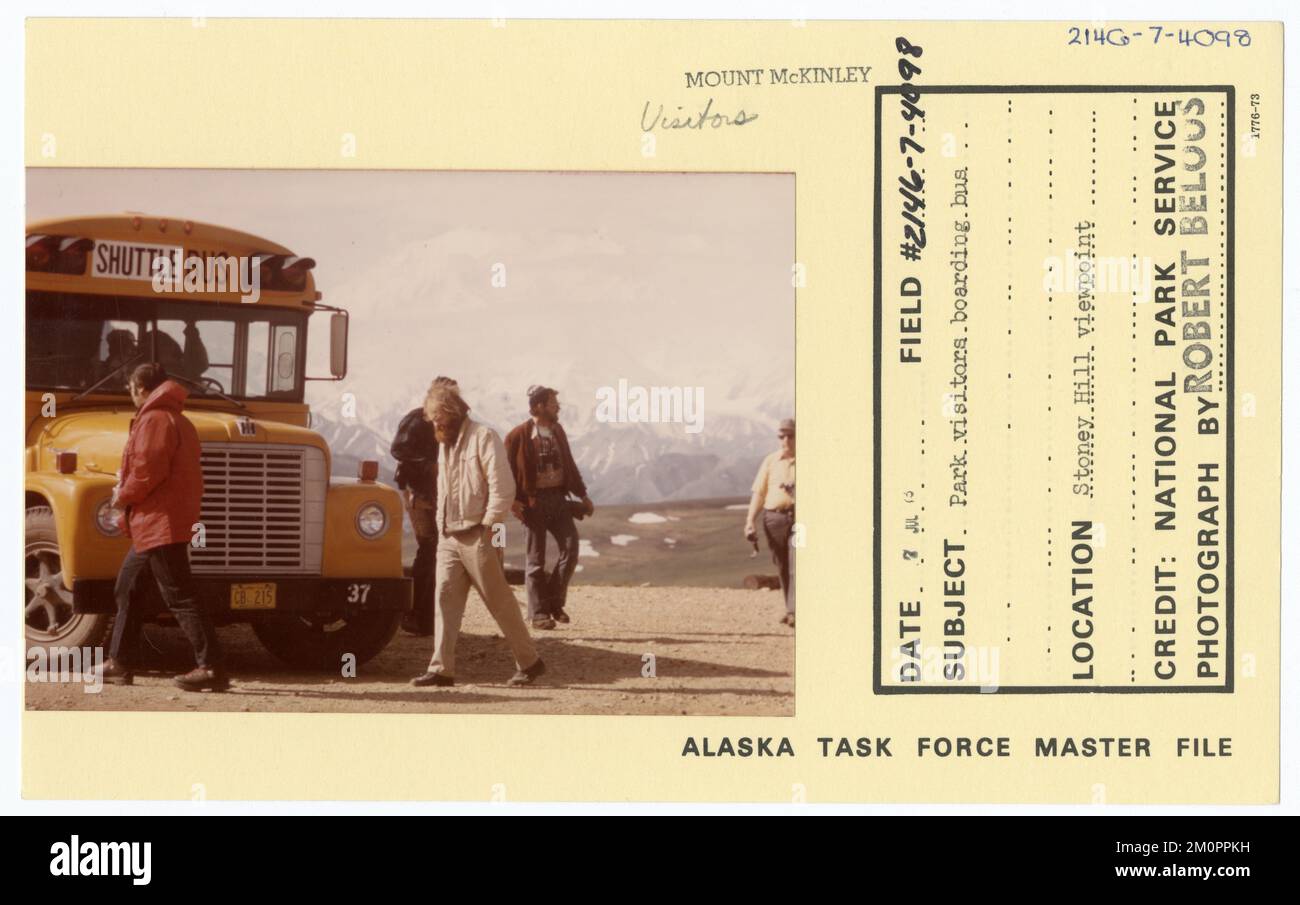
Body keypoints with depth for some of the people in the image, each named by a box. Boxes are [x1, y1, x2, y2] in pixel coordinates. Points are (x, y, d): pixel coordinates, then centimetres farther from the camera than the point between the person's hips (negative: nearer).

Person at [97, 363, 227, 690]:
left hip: (160, 524, -11)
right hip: (154, 526, 11)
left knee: (179, 597, -12)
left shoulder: (154, 420, -12)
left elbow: (149, 469, -22)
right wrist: (127, 491, 15)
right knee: (126, 587, 18)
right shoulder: (176, 419, 19)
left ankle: (212, 667, -16)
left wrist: (123, 495, -7)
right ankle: (119, 664, 24)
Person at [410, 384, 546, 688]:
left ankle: (529, 661, 10)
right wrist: (441, 525, 14)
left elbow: (503, 486, -15)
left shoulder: (483, 437, -9)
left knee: (500, 601, -1)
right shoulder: (445, 444, 18)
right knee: (445, 598, -2)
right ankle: (441, 668, -3)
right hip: (449, 537, 7)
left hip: (477, 535, -7)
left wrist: (489, 526, -16)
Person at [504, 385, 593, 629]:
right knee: (536, 558, 1)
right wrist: (514, 500, -18)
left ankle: (555, 600, 13)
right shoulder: (518, 436, -8)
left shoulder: (557, 431, 12)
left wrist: (582, 495, 17)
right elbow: (508, 471, -10)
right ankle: (539, 613, 8)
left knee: (570, 547, -4)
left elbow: (569, 465, 18)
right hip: (534, 501, -6)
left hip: (558, 497, 6)